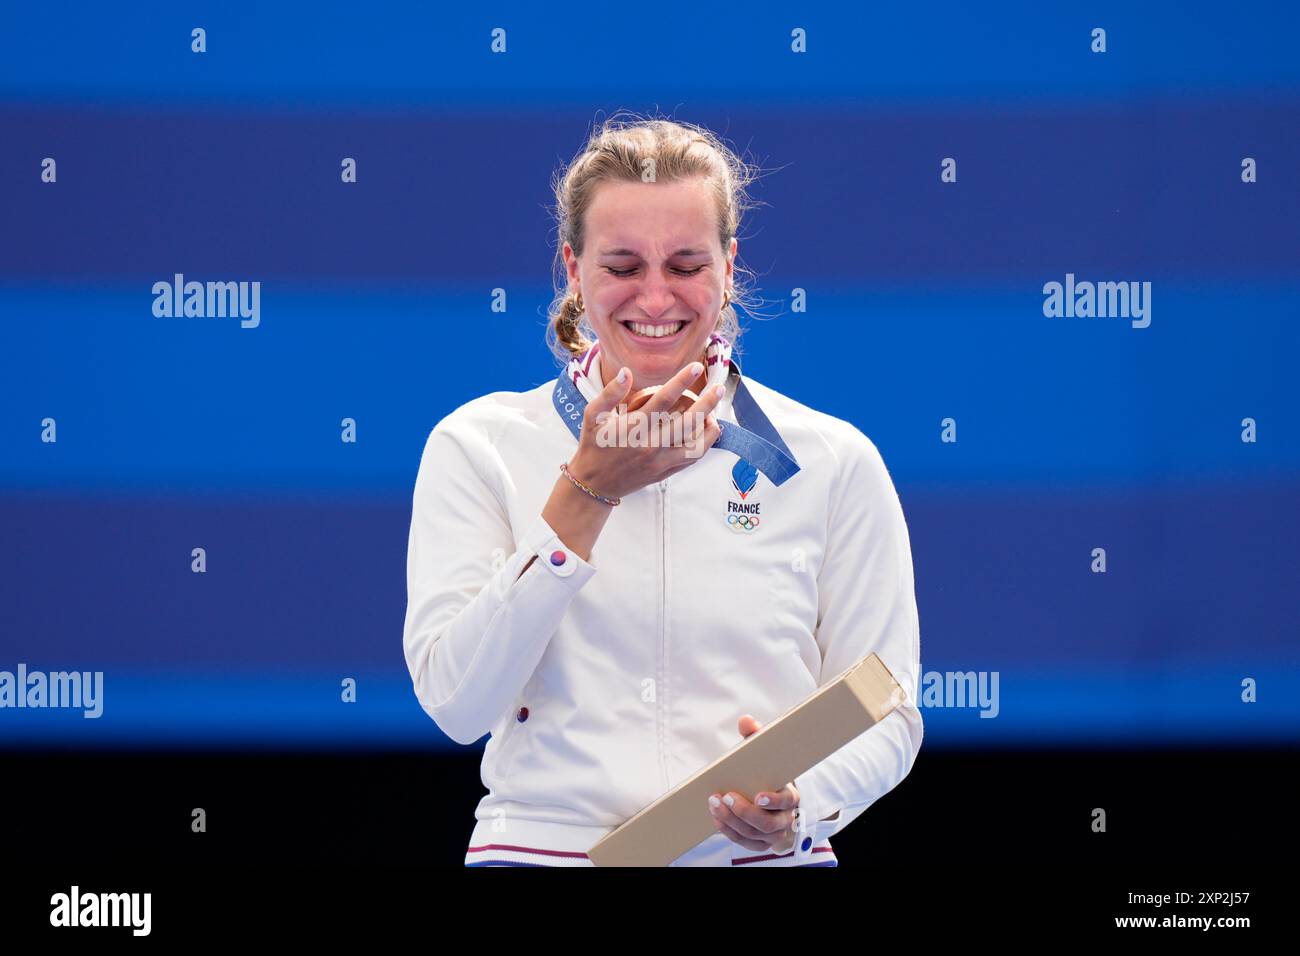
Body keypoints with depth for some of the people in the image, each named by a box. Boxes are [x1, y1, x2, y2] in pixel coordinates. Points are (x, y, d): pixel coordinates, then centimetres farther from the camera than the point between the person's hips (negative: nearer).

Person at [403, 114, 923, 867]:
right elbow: (456, 705, -2)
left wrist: (800, 803, -12)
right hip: (546, 846, -1)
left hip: (763, 859, 1)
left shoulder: (834, 462, 9)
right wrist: (588, 491, -7)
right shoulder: (478, 447, 8)